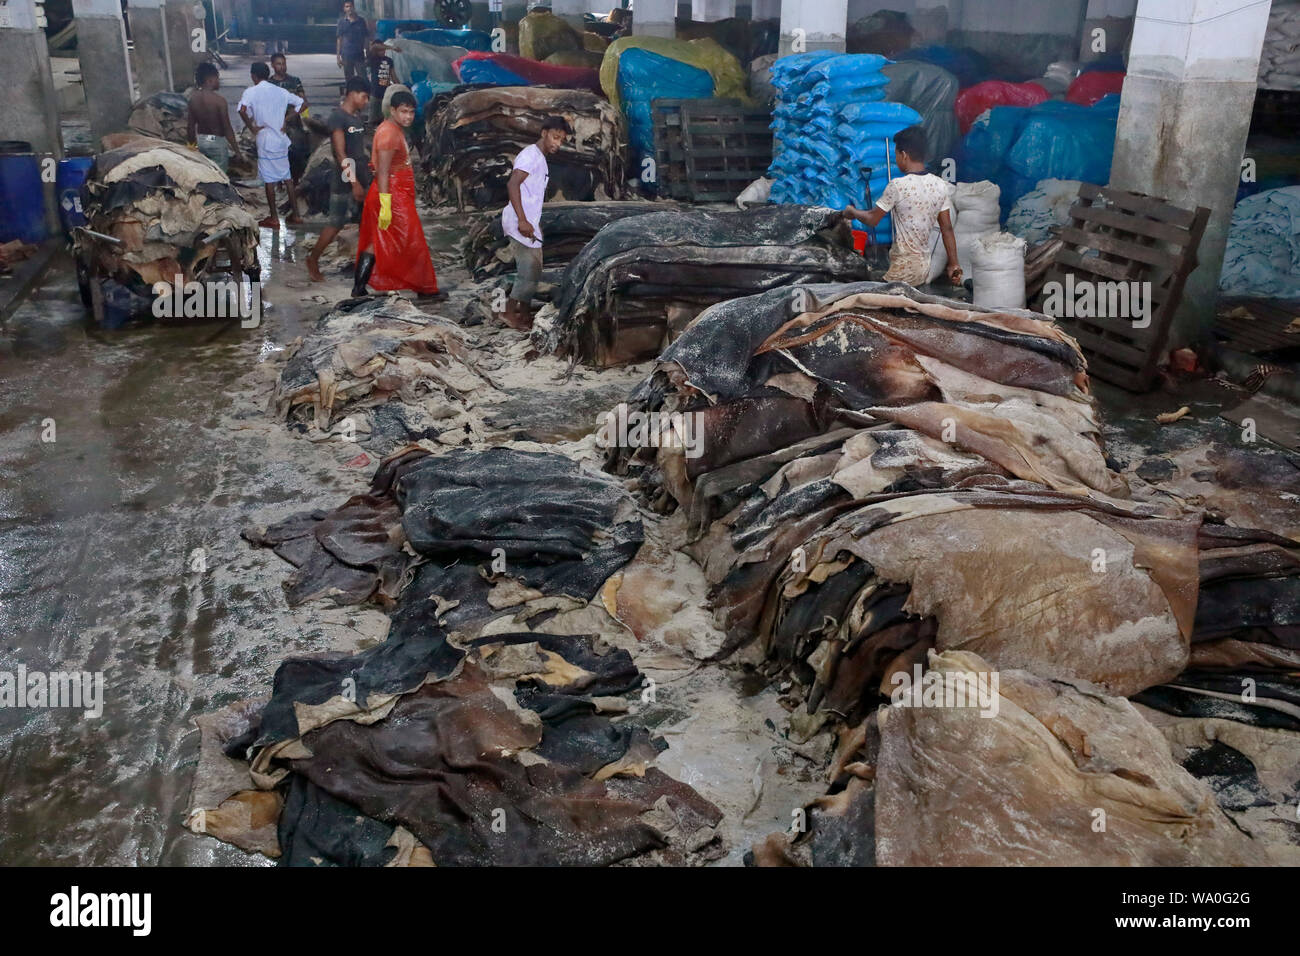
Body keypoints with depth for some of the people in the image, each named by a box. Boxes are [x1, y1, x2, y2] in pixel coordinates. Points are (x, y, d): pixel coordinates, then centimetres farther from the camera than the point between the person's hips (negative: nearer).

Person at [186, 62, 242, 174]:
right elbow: (227, 128, -17)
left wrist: (192, 144, 19)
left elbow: (190, 125, 6)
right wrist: (237, 151, -11)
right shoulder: (219, 100, -18)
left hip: (201, 140, 6)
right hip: (217, 141, -6)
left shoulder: (193, 98, 0)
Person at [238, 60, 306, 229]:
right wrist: (287, 119, 7)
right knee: (287, 177, 12)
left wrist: (251, 127, -12)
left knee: (269, 180, 2)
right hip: (281, 139, 5)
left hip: (265, 141, -5)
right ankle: (295, 215, 15)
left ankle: (273, 218, 7)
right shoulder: (281, 91, 6)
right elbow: (302, 104, 7)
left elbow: (242, 110, -26)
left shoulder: (251, 92, -9)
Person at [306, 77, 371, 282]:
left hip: (363, 179, 8)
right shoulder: (337, 118, -13)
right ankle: (313, 258, 16)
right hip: (345, 182, -8)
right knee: (337, 224, 0)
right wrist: (354, 182, -22)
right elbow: (340, 154, -18)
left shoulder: (359, 117, 12)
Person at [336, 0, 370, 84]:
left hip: (359, 55, -1)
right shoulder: (342, 21, 6)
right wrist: (338, 56, 2)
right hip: (346, 55, 1)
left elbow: (367, 37, 6)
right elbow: (339, 38, 7)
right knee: (349, 80, 6)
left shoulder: (361, 20, 4)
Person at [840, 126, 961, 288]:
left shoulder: (898, 186, -15)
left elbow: (872, 220, -5)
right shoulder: (941, 186, 3)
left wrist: (852, 212, 15)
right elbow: (947, 229, 6)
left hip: (903, 270, -7)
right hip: (925, 266, 7)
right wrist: (953, 264, 11)